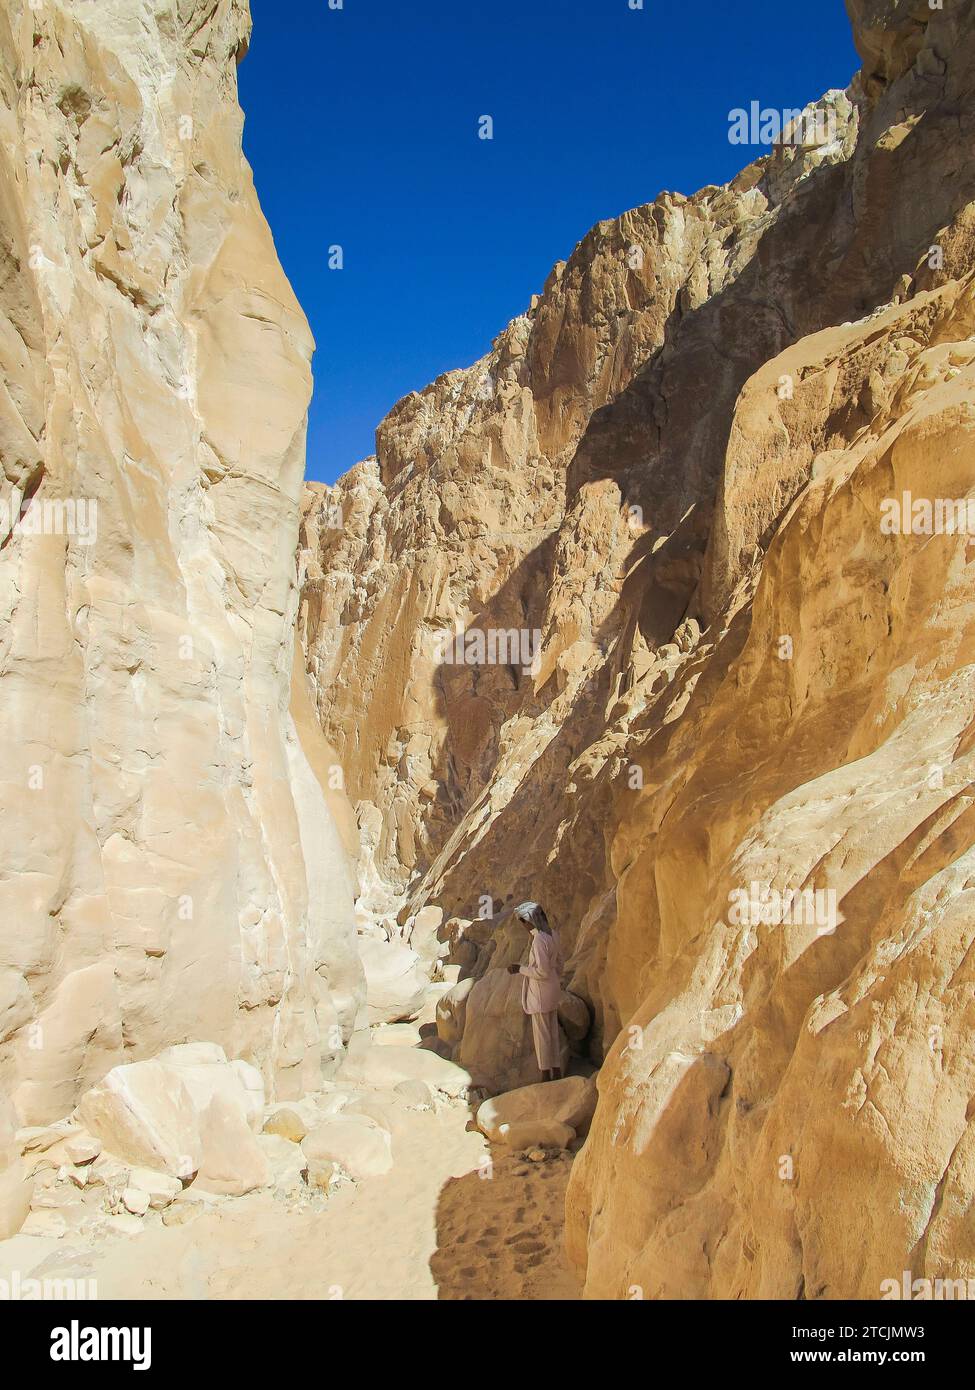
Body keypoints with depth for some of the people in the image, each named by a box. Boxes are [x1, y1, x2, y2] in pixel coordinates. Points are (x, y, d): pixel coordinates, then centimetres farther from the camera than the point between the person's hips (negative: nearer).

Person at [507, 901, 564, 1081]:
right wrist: (557, 982, 26)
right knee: (552, 1032, 16)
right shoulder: (553, 934, 2)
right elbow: (559, 963, 13)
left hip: (540, 992, -9)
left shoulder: (539, 940, -25)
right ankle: (557, 1072, 25)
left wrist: (520, 969, -15)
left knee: (541, 1034, 3)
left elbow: (542, 971, -27)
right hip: (552, 990, 9)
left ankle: (546, 1076, 12)